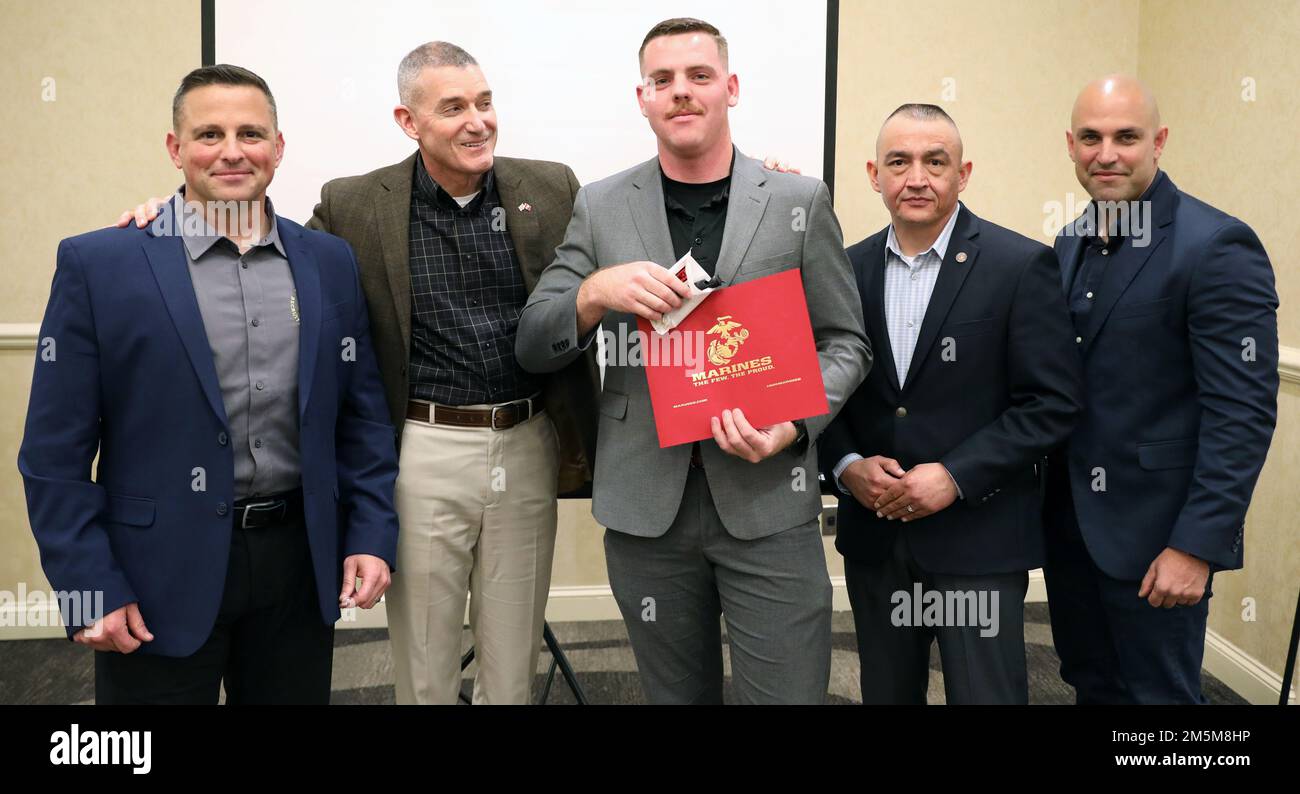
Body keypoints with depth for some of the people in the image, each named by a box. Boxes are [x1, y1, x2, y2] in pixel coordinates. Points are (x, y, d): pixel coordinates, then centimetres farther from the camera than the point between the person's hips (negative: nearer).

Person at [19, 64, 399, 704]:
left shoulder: (330, 262, 5)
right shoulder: (97, 265, -5)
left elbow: (362, 416, 8)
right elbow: (56, 452, -6)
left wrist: (371, 536, 0)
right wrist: (91, 588, -10)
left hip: (303, 565, 3)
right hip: (160, 580, -3)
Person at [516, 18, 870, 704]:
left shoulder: (801, 202, 3)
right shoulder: (599, 208, 5)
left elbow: (844, 343, 7)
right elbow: (532, 347, 4)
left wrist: (791, 427, -12)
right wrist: (595, 293, -17)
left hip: (768, 501, -1)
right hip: (646, 505, 2)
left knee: (786, 692, 1)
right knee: (676, 694, 16)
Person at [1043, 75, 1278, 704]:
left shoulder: (1217, 246, -14)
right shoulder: (1071, 244, 8)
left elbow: (1244, 411, -17)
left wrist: (1197, 545, -19)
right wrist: (1042, 496, 7)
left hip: (1155, 532, -6)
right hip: (1069, 521, 7)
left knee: (1156, 690, 7)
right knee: (1090, 684, 18)